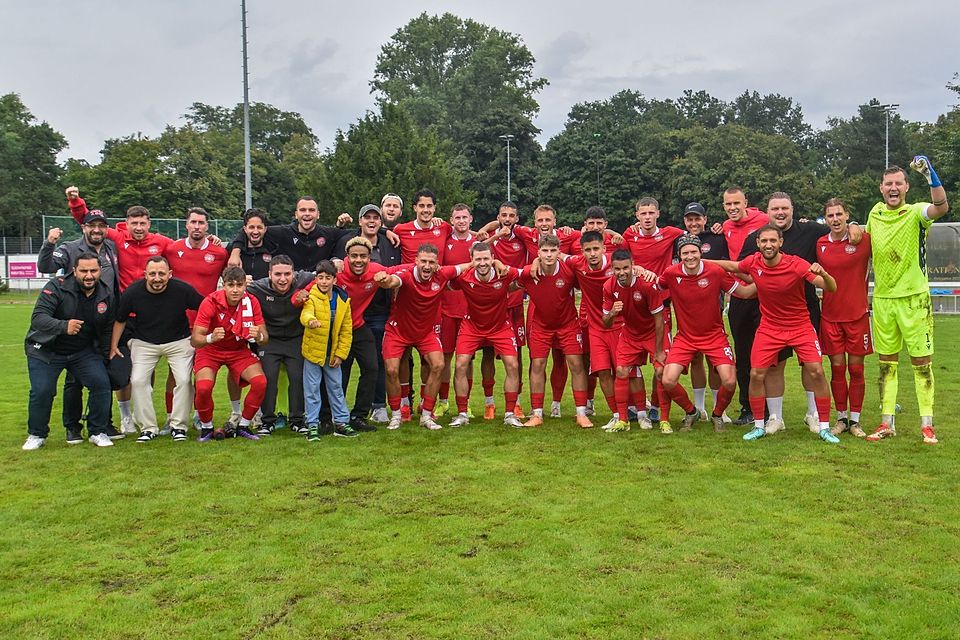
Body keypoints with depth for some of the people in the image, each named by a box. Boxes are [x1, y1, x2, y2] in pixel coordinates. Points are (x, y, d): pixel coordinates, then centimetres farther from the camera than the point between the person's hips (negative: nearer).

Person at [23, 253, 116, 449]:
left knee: (101, 383, -13)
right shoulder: (57, 287, -19)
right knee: (41, 391, -12)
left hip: (85, 351, 3)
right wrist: (63, 326, -47)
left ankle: (97, 432, 5)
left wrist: (106, 357, 11)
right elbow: (38, 317, -29)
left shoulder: (107, 295, -4)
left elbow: (107, 330, 9)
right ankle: (37, 435, 14)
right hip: (45, 350, -3)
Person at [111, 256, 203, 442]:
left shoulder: (183, 289, -18)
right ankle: (148, 427, 3)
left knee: (183, 379, -14)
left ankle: (178, 425, 2)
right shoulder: (132, 292, -14)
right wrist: (114, 346, 2)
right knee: (138, 381, -11)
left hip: (178, 341, -1)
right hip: (144, 342, 1)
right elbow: (120, 320, 2)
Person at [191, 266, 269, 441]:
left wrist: (259, 337, -39)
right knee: (204, 387, -27)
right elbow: (194, 340, -25)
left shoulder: (251, 302, -16)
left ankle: (243, 426, 2)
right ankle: (206, 427, 3)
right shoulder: (210, 302, -23)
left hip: (239, 350, 2)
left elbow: (264, 339, -14)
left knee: (260, 382, -20)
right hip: (210, 350, -2)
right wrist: (211, 338, -47)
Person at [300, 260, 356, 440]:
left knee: (336, 387, 13)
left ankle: (341, 422, 23)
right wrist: (310, 321, -58)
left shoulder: (343, 300, -2)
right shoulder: (311, 298, -12)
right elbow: (305, 314, -35)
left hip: (333, 353, 3)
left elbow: (347, 331, 3)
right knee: (312, 389, 3)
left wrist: (340, 354, -2)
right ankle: (312, 425, 13)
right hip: (313, 351, -3)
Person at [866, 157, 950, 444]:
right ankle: (887, 423, 14)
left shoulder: (916, 213, -7)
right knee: (886, 364, 8)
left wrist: (930, 175, -40)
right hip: (882, 299, 4)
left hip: (914, 299, -4)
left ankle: (927, 425, 9)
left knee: (921, 362, 0)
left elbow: (941, 207, -30)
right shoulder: (875, 213, 8)